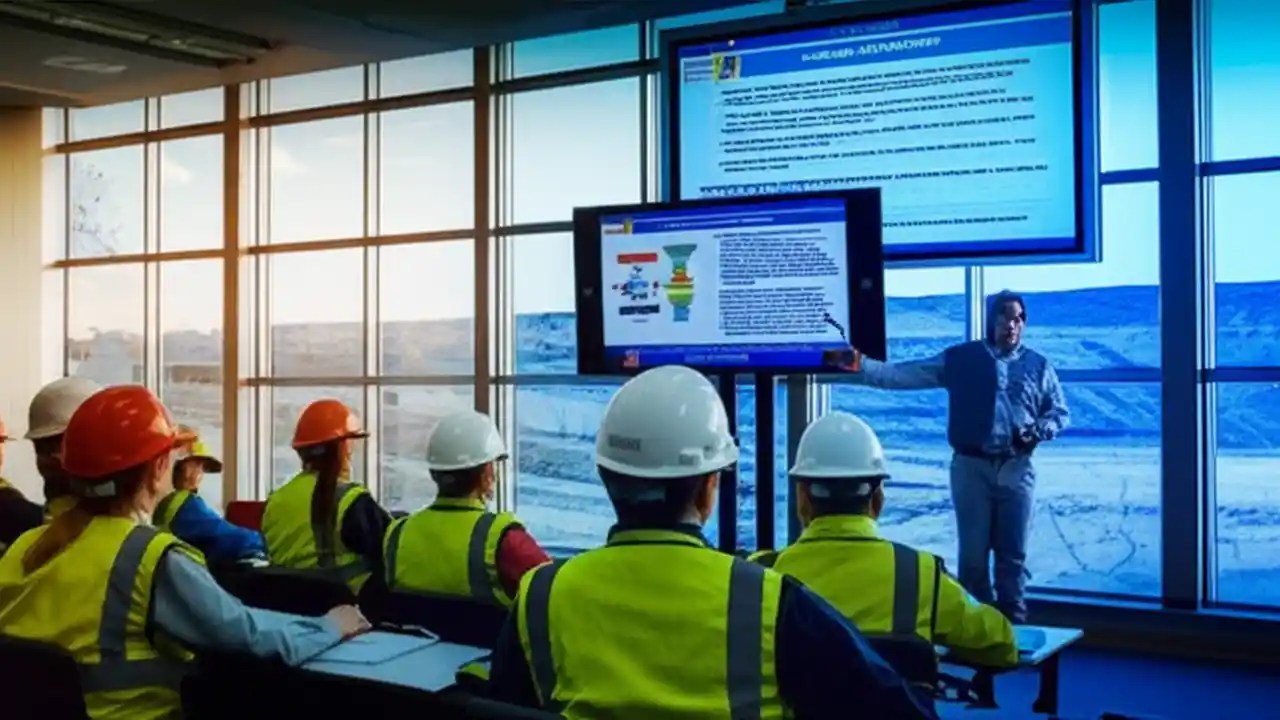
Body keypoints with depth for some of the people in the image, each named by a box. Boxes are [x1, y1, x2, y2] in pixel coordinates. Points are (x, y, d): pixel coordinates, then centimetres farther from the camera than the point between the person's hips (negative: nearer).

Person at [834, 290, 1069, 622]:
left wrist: (1038, 431, -9)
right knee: (973, 552, 3)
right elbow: (905, 375, -3)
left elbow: (1059, 413, 13)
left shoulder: (1038, 366, 8)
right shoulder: (960, 359, 2)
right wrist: (860, 366, -13)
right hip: (971, 467, -1)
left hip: (1016, 470, 1)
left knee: (1013, 553, 6)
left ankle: (1013, 620, 15)